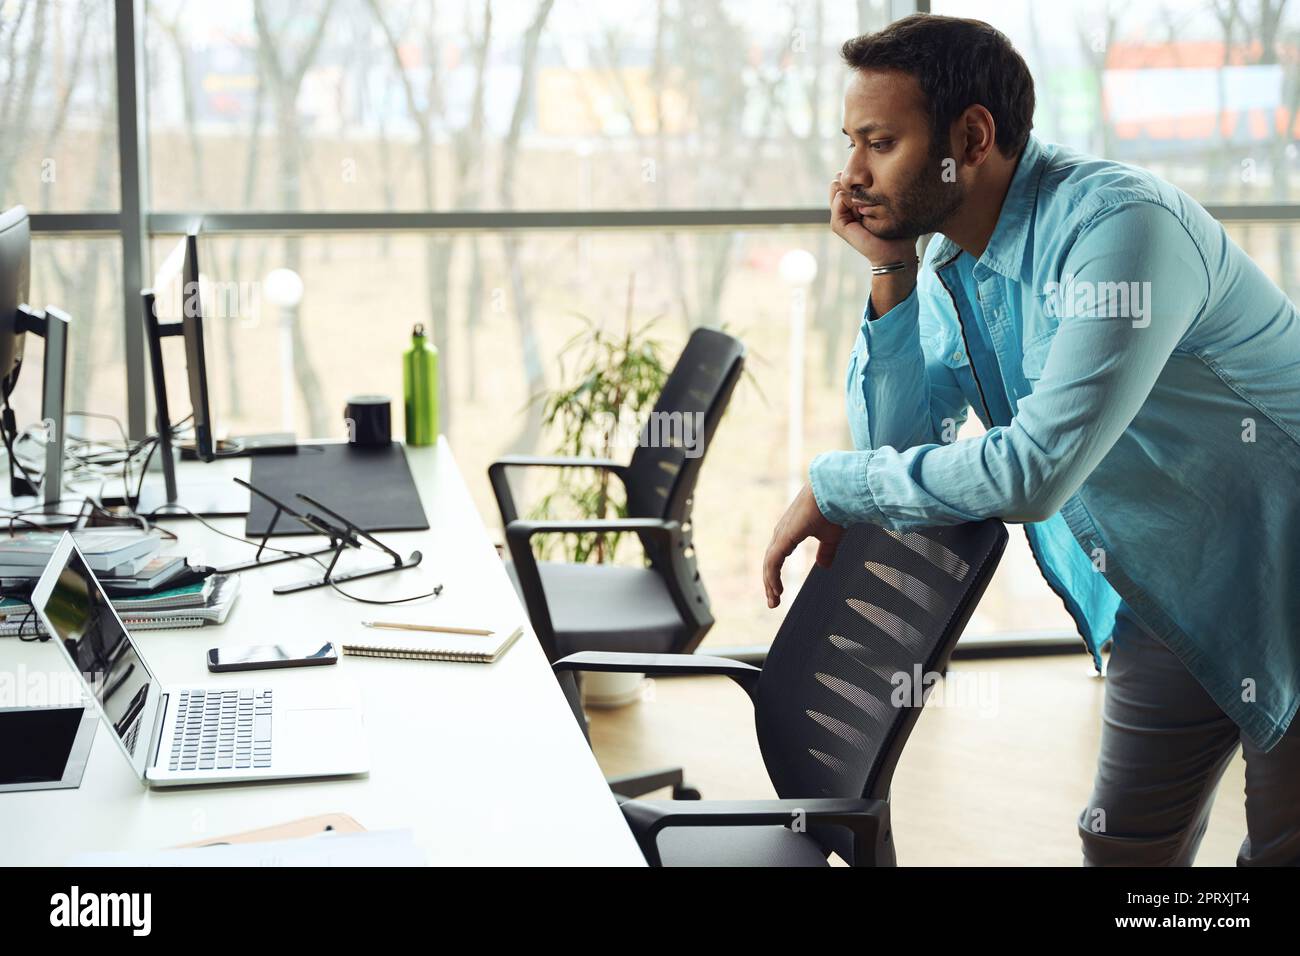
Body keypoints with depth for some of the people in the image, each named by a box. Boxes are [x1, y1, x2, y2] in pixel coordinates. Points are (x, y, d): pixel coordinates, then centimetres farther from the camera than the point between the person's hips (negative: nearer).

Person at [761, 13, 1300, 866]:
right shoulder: (951, 265, -1)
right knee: (1124, 848, 14)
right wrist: (890, 276, -12)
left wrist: (834, 486, -23)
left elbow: (1035, 469, -35)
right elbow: (899, 444, -2)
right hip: (1167, 602, 8)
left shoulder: (1119, 224, -29)